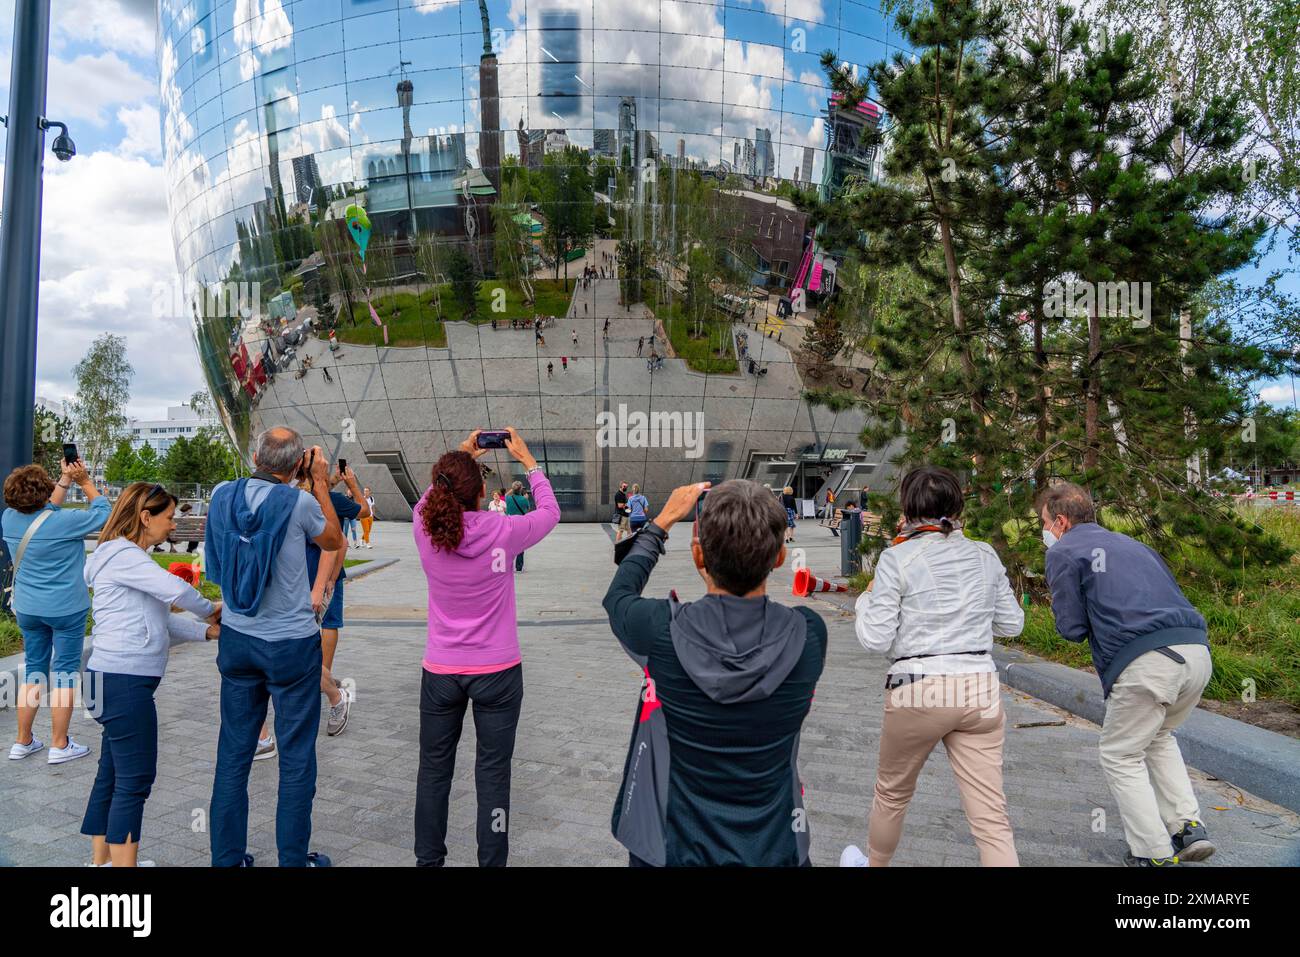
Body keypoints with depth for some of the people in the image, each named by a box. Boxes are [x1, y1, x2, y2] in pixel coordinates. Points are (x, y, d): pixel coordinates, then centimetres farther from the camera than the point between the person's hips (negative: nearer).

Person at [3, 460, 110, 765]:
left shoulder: (9, 519, -4)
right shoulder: (63, 522, -22)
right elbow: (102, 513, -7)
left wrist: (65, 480, 12)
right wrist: (85, 481, 1)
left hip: (28, 610, 6)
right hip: (66, 609, -6)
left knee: (33, 669, 17)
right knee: (64, 673, 4)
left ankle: (23, 742, 24)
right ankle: (59, 746, 10)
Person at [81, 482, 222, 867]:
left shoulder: (131, 558, 18)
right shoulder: (121, 554, -13)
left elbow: (162, 617, 16)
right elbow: (175, 590, -22)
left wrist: (207, 631, 5)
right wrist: (210, 610, -4)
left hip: (122, 680, 10)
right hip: (123, 679, -10)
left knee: (112, 774, 16)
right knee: (135, 778, -6)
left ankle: (101, 859, 25)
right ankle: (123, 861, 0)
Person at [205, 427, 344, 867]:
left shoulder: (222, 495, -2)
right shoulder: (299, 502, -15)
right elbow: (334, 541, 5)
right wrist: (320, 483, 8)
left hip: (237, 640, 5)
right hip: (292, 645, -5)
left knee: (233, 753, 13)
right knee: (296, 759, 6)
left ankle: (226, 858, 23)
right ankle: (293, 859, 15)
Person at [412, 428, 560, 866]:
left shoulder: (425, 529, -10)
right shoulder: (502, 532, -17)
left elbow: (430, 495, 15)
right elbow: (550, 511, 2)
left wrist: (460, 456, 19)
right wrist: (527, 460, 11)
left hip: (440, 671, 3)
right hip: (497, 671, -2)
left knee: (433, 769, 17)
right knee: (493, 773, 8)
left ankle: (427, 859, 31)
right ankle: (491, 862, 18)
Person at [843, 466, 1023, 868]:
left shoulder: (897, 558, -7)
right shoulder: (985, 556, 6)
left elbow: (875, 639, -9)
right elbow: (1012, 624, 14)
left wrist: (865, 600, 9)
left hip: (918, 689, -3)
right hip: (980, 688, 3)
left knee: (892, 794, 21)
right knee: (991, 816, 4)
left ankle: (874, 864, 44)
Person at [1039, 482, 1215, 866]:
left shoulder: (1064, 552, 4)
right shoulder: (1131, 544, 27)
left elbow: (1072, 629, 2)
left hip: (1146, 662, -7)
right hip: (1197, 650, 8)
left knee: (1121, 755, 12)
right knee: (1158, 737, 30)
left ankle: (1154, 853, 11)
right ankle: (1190, 828, 22)